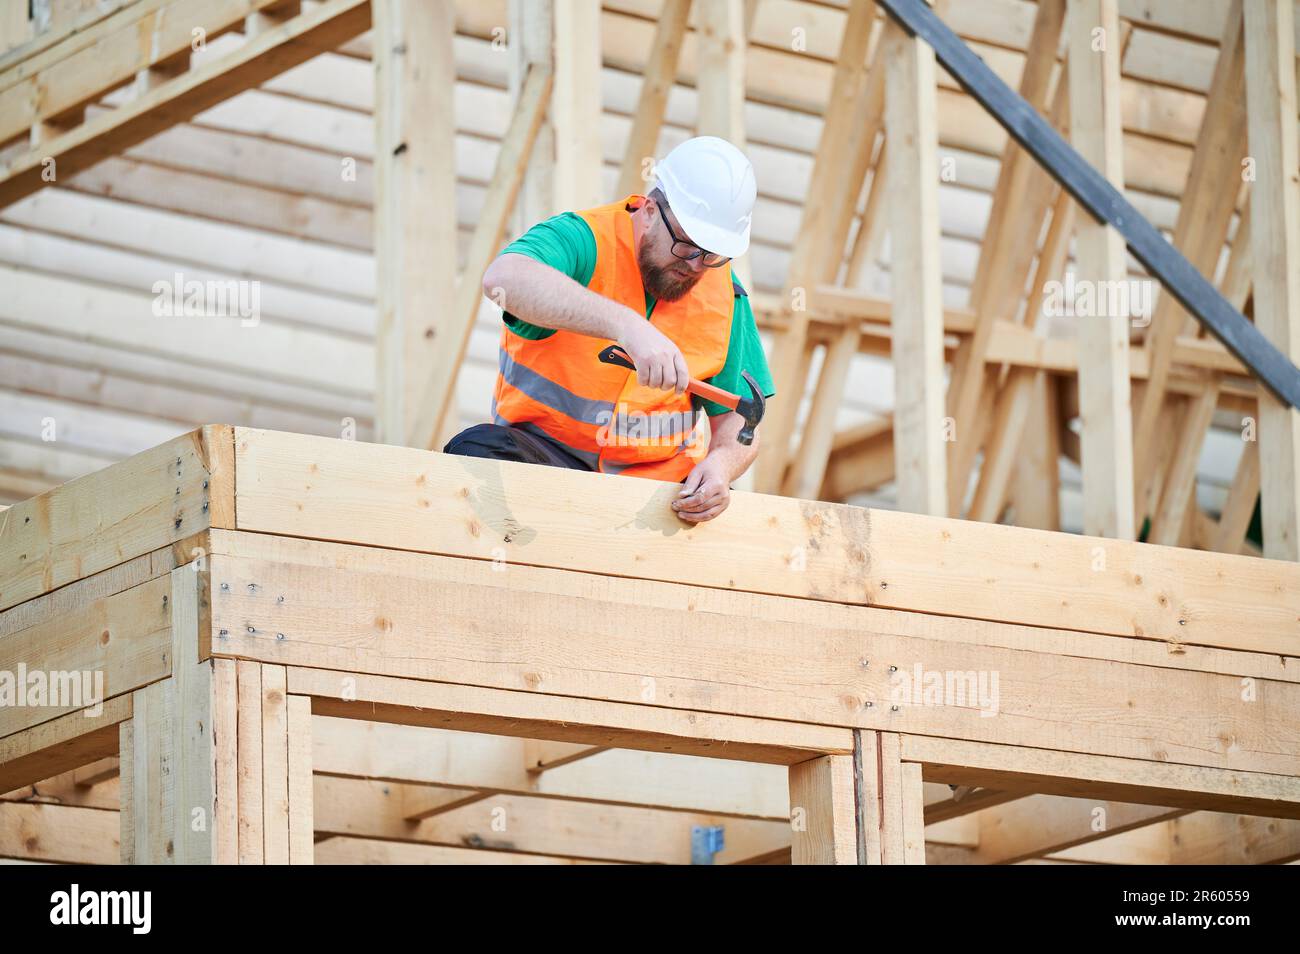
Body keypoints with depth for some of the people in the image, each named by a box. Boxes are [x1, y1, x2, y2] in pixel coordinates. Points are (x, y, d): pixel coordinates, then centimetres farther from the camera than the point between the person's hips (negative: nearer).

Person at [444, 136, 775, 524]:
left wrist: (722, 464, -18)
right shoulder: (584, 240, -12)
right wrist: (626, 325, -47)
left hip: (658, 476, 2)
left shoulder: (725, 297, 4)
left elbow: (736, 420, 9)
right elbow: (504, 278, -36)